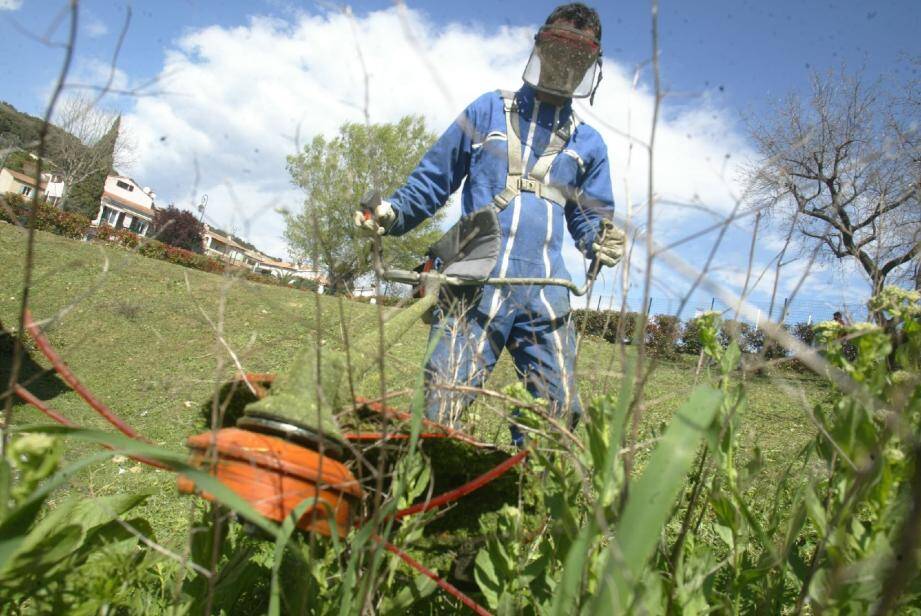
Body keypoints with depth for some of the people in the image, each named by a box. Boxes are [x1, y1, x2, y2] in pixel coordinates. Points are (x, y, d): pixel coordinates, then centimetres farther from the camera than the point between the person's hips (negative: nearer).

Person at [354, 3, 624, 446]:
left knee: (559, 409, 0)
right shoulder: (488, 110, 15)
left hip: (544, 293, 3)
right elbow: (435, 177, 16)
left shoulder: (588, 143, 22)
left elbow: (590, 215, 25)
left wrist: (601, 241, 0)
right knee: (444, 400, -11)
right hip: (474, 282, -2)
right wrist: (391, 213, -2)